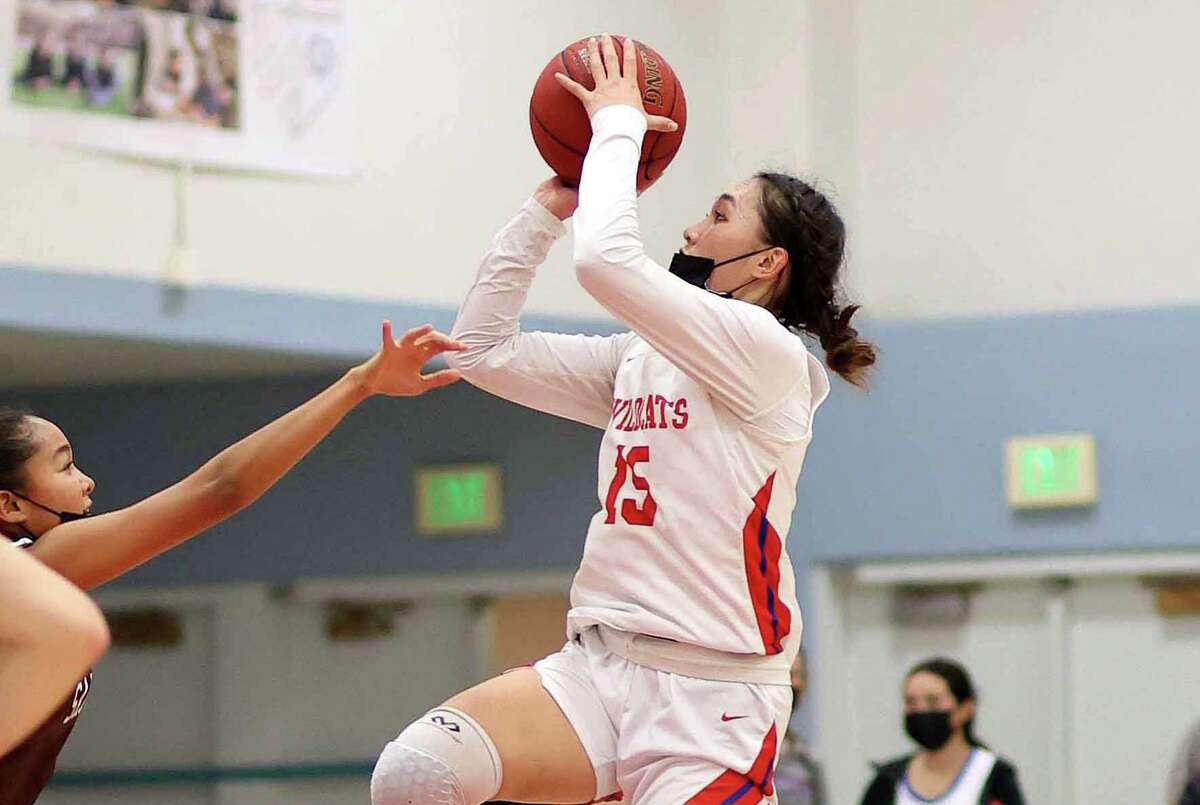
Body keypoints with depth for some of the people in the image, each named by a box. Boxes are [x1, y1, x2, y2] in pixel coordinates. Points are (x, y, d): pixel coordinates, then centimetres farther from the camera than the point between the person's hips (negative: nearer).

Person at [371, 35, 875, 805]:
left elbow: (608, 259, -19)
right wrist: (549, 208, 12)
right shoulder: (640, 359, 16)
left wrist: (619, 125, -5)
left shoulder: (768, 354, -7)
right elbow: (484, 349, 17)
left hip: (710, 693, -6)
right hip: (598, 663, 7)